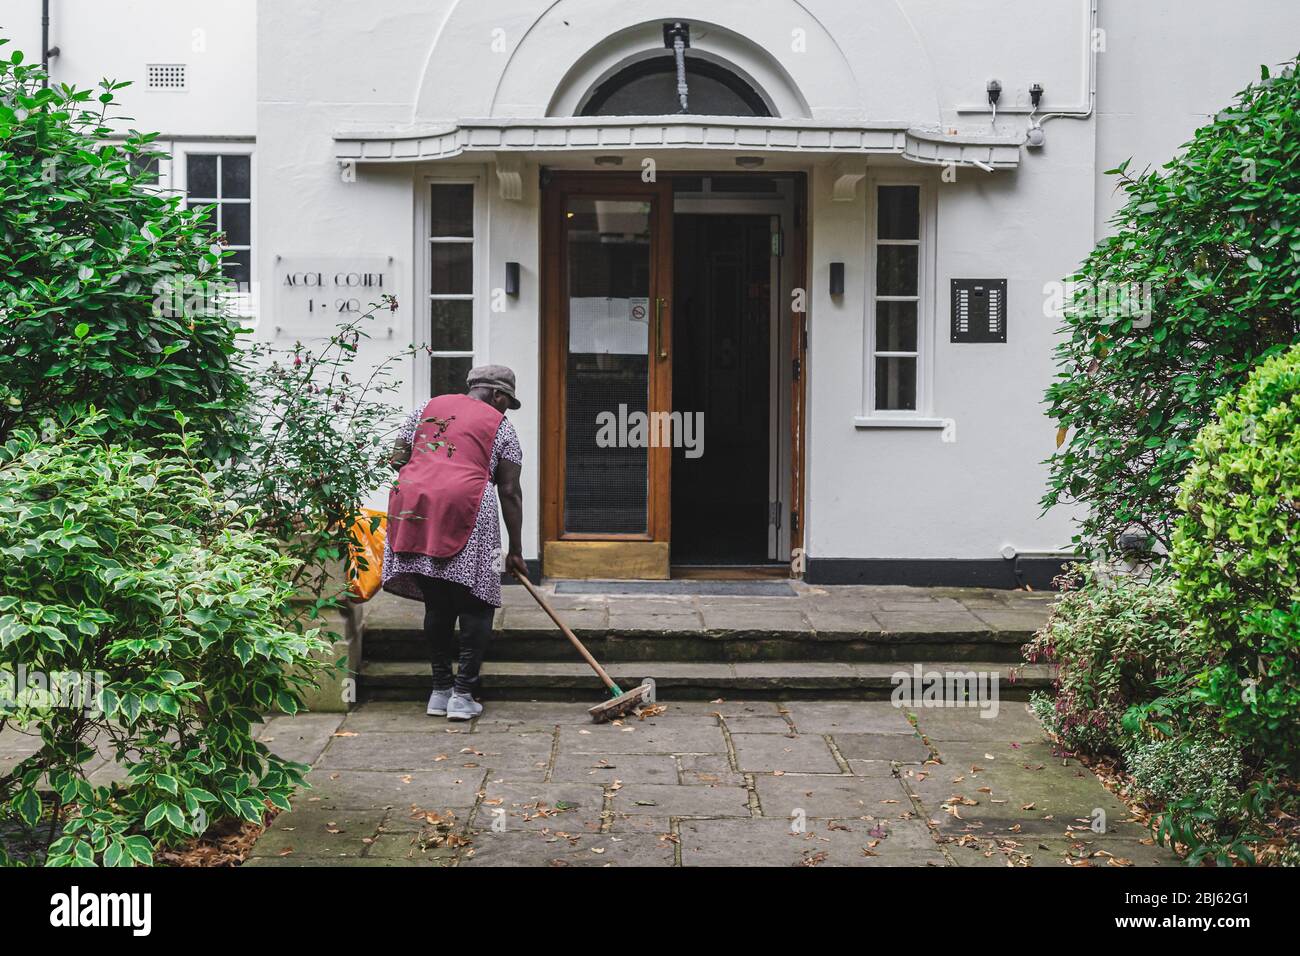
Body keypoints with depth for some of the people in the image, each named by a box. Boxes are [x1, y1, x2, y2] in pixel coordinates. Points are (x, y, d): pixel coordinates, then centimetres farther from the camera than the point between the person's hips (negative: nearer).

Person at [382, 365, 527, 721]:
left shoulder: (428, 407, 23)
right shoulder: (500, 425, 13)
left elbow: (397, 459, 18)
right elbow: (509, 492, 7)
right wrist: (515, 551, 11)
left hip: (412, 504, 5)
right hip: (465, 507, -4)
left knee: (436, 605, 14)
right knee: (475, 607, 5)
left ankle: (440, 690, 19)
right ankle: (463, 695, 3)